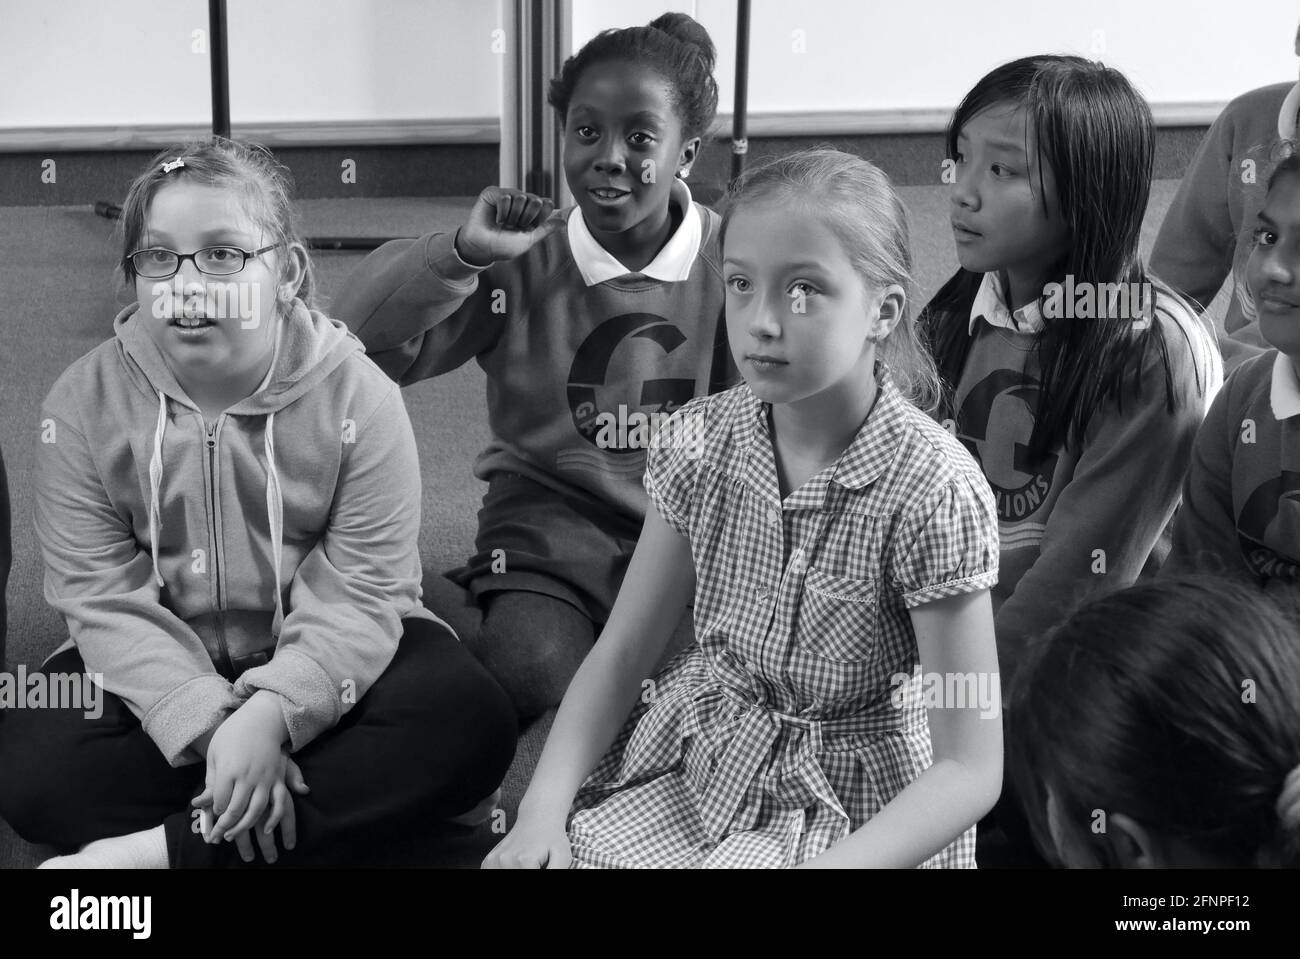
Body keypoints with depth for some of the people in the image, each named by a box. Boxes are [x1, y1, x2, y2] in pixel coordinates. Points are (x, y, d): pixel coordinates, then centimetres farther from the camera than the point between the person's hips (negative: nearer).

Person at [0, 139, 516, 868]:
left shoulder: (358, 396, -13)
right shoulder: (84, 403, -8)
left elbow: (358, 596, -17)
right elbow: (104, 599, -14)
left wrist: (270, 713, -36)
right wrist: (215, 727, -28)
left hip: (318, 665, -1)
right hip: (162, 670, 1)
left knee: (473, 722, -27)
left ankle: (170, 845, -28)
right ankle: (357, 807, -24)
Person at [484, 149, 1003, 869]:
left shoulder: (935, 493, -21)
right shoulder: (699, 441, -6)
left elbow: (970, 770, -19)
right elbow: (621, 652, 0)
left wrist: (828, 863, -30)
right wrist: (544, 811, -14)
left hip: (853, 807, -4)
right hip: (698, 752, 4)